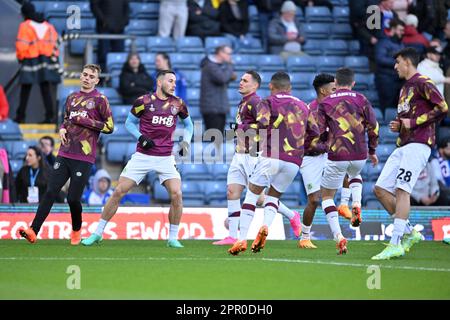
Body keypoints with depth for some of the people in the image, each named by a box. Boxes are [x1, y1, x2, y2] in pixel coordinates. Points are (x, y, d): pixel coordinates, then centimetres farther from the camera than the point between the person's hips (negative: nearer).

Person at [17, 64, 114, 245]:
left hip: (84, 158, -5)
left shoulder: (100, 100, -1)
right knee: (50, 192, -5)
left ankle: (76, 231, 21)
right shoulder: (72, 98, 17)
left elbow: (109, 127, -3)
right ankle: (33, 231, -10)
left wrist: (86, 121, -11)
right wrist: (62, 128, 8)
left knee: (73, 198, -5)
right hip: (64, 154, 5)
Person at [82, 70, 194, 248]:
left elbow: (188, 124, 22)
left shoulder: (178, 104, 4)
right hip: (142, 156, -1)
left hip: (165, 158, 1)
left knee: (176, 194, -16)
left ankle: (173, 238, 0)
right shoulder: (144, 101, -3)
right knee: (118, 192, -4)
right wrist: (141, 137, -9)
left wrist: (186, 142, 5)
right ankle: (98, 233, 8)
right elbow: (129, 123, 8)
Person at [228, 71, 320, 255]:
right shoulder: (302, 106, 20)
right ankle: (265, 226, -13)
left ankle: (242, 239, -4)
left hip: (271, 156, -4)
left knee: (252, 195, 5)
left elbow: (262, 124, -14)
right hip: (294, 162, 4)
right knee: (273, 197, 17)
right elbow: (315, 135, 20)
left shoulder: (268, 103, 4)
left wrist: (244, 128, 3)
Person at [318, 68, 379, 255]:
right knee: (355, 175, 38)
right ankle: (356, 205, 8)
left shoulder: (325, 103, 3)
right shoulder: (362, 100, 5)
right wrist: (372, 152, 19)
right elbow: (373, 128, 5)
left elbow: (319, 132, 0)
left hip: (337, 156, -2)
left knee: (327, 196, 13)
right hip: (360, 155, 2)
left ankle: (338, 237, -6)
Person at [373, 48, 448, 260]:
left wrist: (413, 122, -14)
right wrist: (398, 126, 12)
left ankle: (396, 244, -19)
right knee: (380, 189, 3)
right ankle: (409, 233, 8)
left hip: (418, 145, -10)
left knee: (401, 190, -17)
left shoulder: (422, 83, -5)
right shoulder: (405, 88, 24)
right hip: (403, 146, 10)